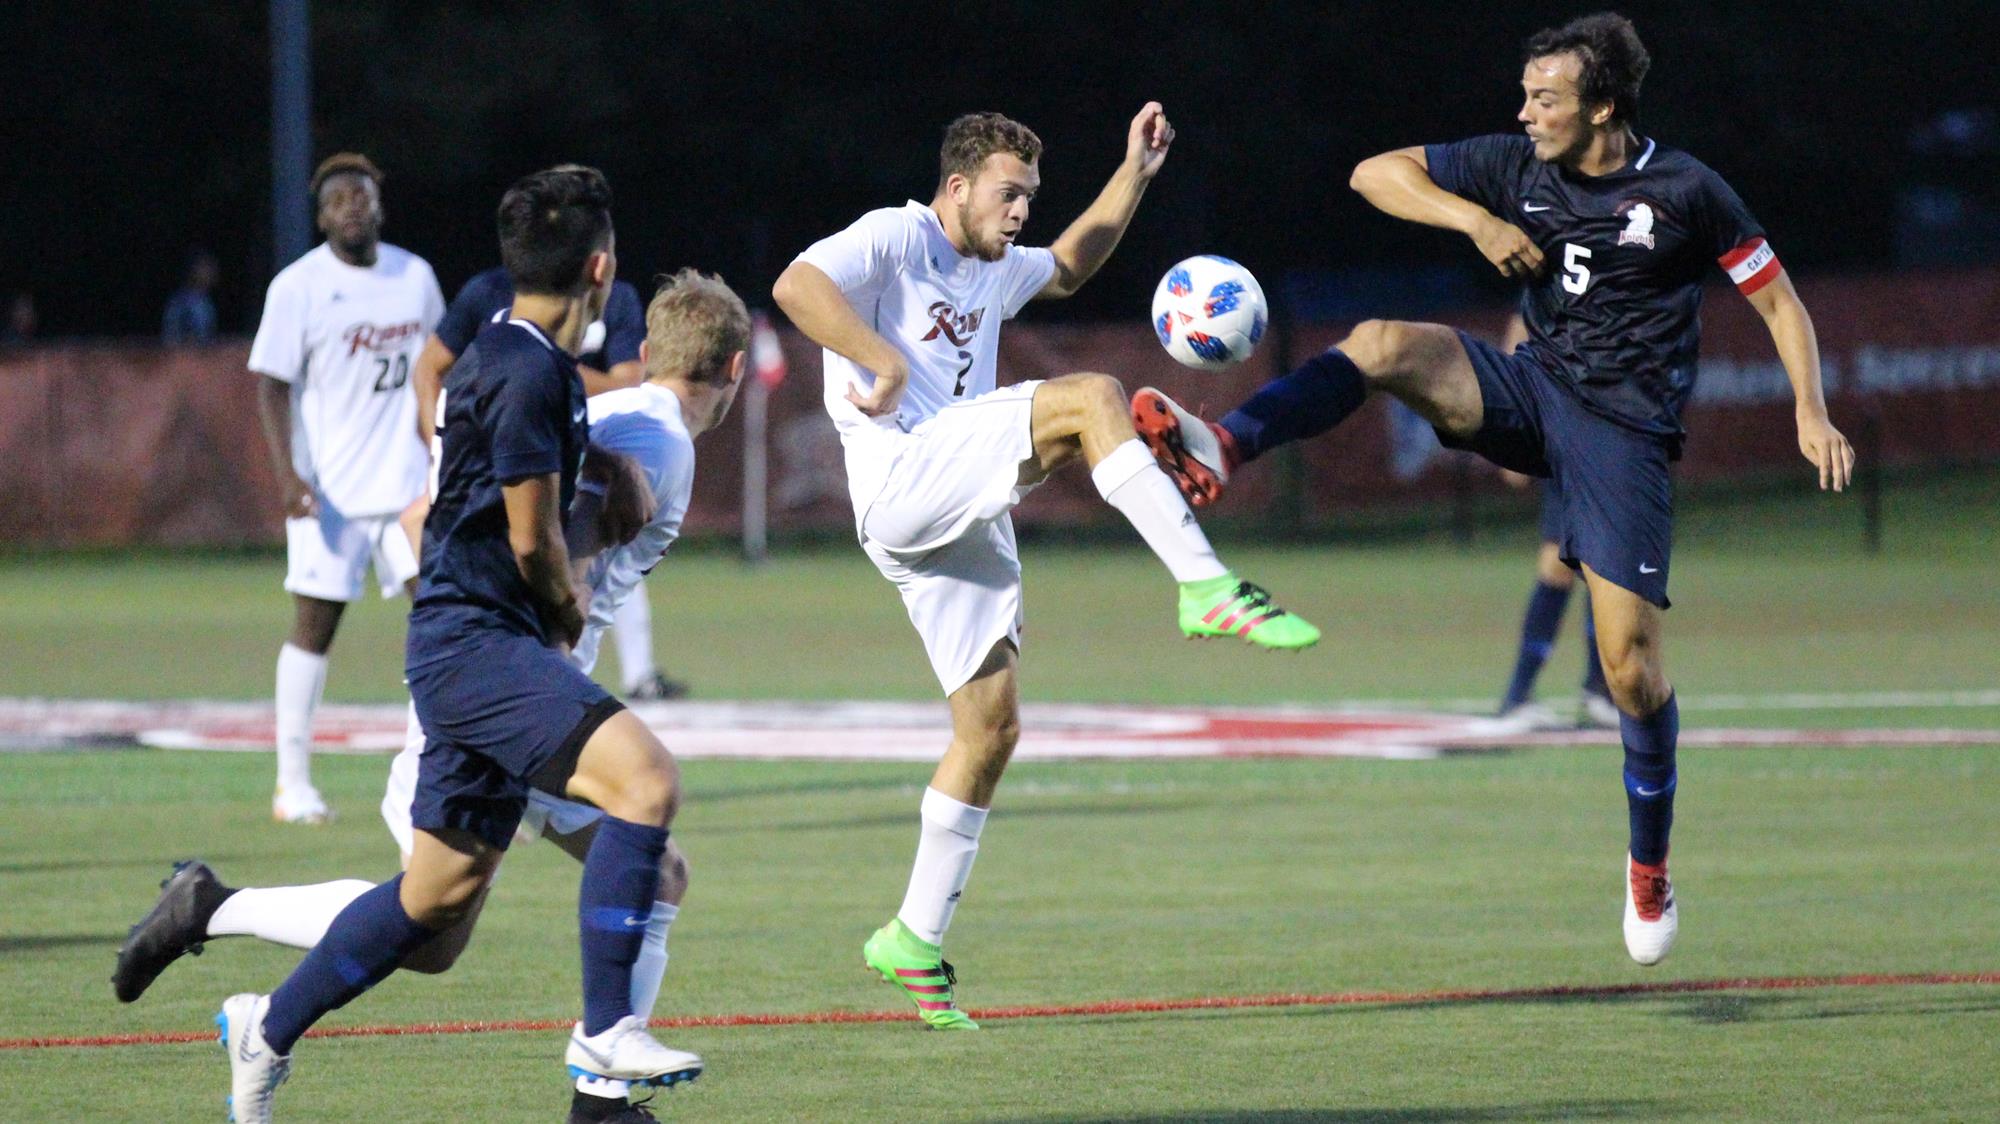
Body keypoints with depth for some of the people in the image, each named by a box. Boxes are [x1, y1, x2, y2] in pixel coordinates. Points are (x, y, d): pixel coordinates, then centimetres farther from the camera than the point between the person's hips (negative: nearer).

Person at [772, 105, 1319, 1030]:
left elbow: (1069, 266, 46)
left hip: (968, 524, 9)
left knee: (991, 726, 5)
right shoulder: (895, 239, 0)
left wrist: (1134, 174, 36)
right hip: (903, 479, -9)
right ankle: (1206, 589, -28)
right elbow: (796, 285, -16)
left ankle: (916, 940, 12)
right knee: (1091, 398, -23)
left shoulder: (992, 271, 27)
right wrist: (885, 364, -21)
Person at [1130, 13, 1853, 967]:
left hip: (1624, 430, -4)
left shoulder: (1685, 192, -7)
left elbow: (1777, 299, 1)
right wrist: (1476, 221, -10)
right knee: (1381, 344, -25)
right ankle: (1219, 450, -41)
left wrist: (1812, 414, -10)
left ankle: (1650, 862, 13)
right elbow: (1376, 173, 6)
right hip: (1530, 388, 4)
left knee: (1629, 661, -8)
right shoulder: (1519, 169, 3)